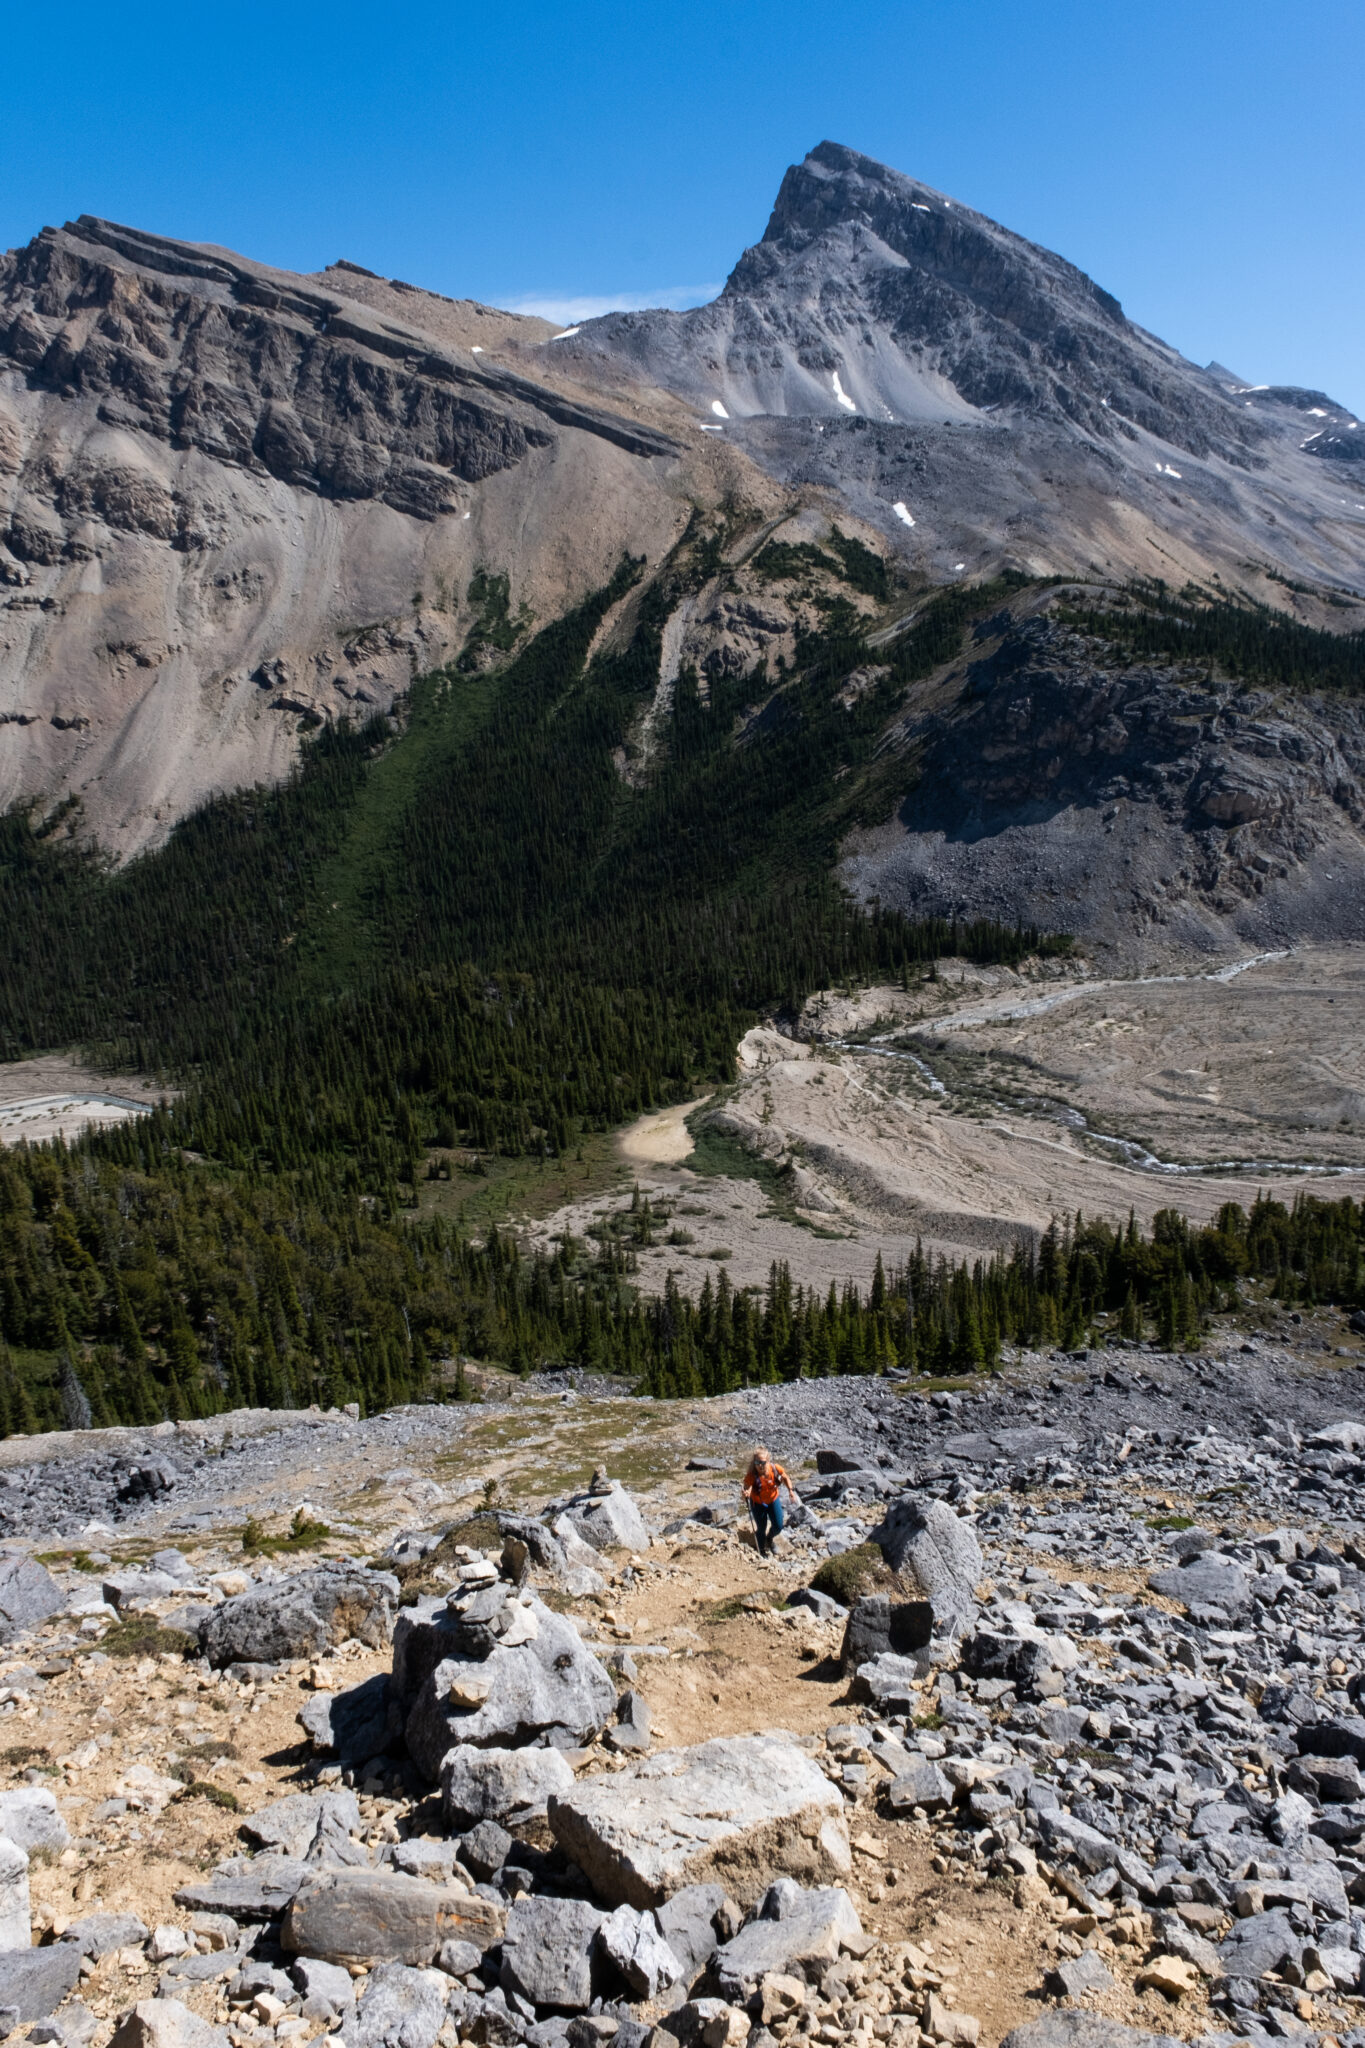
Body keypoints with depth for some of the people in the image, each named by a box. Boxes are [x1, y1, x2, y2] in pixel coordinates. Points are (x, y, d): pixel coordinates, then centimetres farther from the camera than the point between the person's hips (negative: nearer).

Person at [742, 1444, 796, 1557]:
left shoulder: (776, 1469, -25)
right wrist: (746, 1494, -61)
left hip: (773, 1500, 3)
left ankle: (769, 1538, 40)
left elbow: (785, 1478, -5)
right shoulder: (751, 1475, -34)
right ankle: (763, 1550, 35)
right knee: (761, 1528, 6)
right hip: (758, 1503, -2)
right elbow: (747, 1487, -40)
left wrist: (791, 1490, -12)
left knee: (778, 1526, 4)